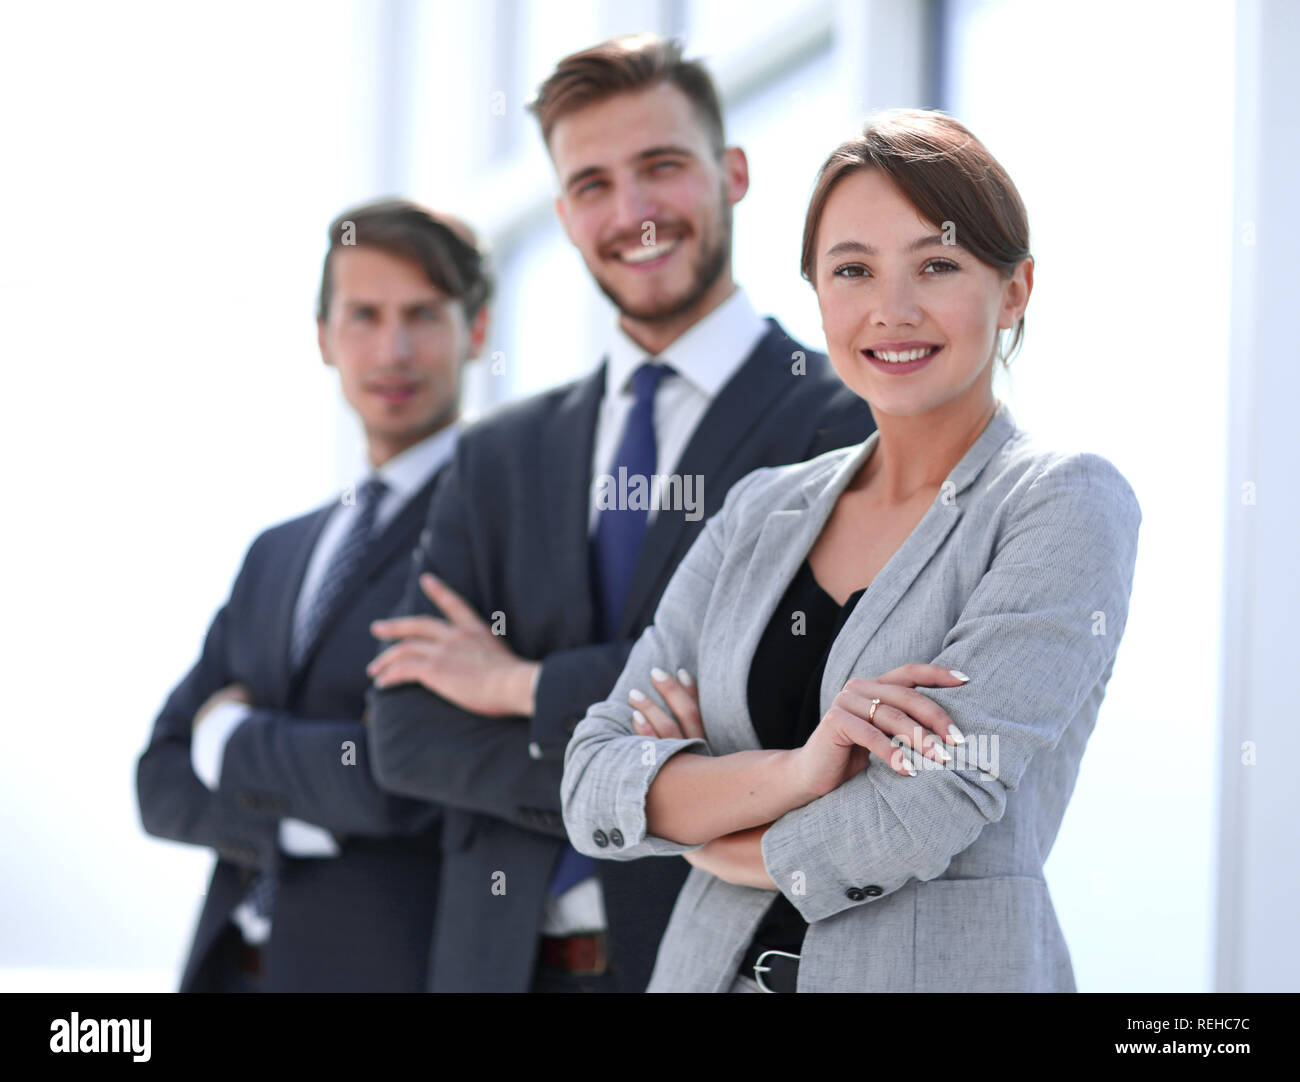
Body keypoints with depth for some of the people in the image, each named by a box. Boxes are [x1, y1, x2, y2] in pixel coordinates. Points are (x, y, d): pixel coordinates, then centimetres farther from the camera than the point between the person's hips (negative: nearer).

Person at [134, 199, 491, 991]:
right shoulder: (278, 556, 16)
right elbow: (165, 786, 8)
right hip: (238, 961, 6)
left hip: (398, 961, -6)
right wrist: (308, 821, -10)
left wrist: (235, 742, -2)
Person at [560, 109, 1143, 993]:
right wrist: (793, 771, -21)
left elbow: (930, 811, -20)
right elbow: (592, 786, -3)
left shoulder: (1067, 505, -10)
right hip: (715, 965, 4)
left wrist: (698, 828, -5)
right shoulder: (762, 512, 5)